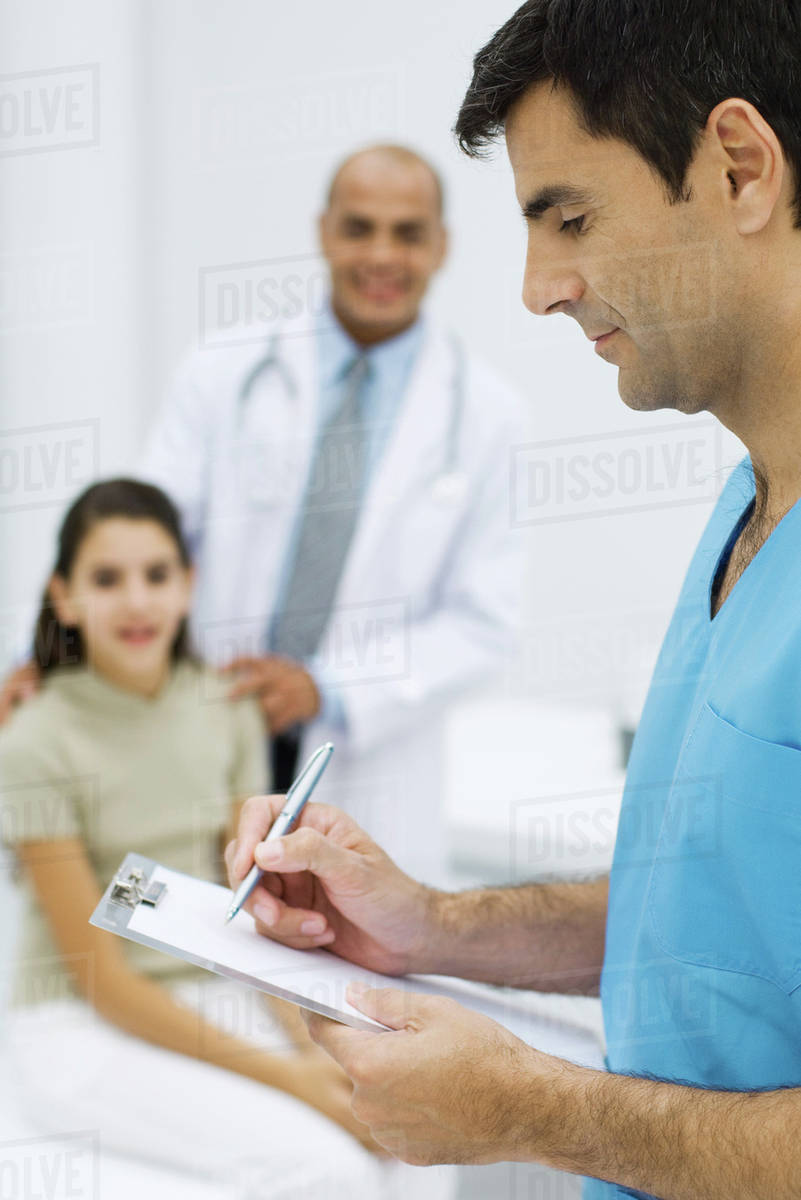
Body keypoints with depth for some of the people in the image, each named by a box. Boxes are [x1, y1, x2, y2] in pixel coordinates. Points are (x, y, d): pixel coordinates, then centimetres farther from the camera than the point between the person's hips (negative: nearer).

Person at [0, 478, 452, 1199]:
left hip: (216, 1006, 5)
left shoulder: (228, 713, 4)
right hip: (81, 1033, -5)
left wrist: (316, 1048, -13)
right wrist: (281, 1076, -19)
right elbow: (101, 979, -13)